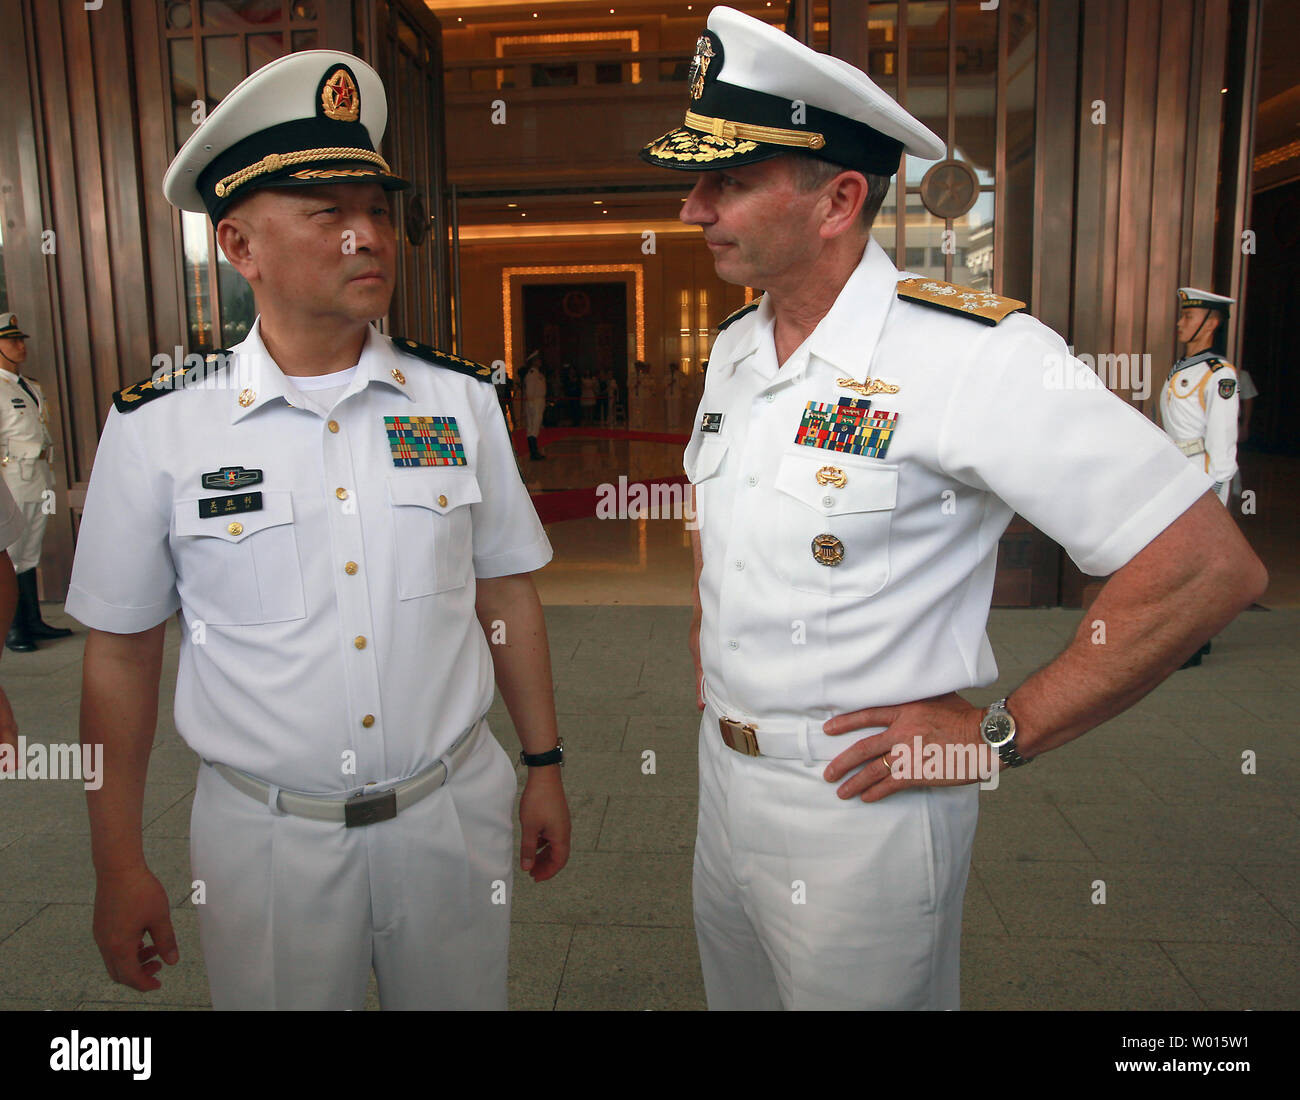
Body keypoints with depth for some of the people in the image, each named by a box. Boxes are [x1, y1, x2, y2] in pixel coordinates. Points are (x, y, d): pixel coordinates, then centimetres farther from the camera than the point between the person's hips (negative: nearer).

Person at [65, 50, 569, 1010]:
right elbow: (122, 653, -1)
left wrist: (544, 766, 6)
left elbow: (505, 596, 4)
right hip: (266, 834, -1)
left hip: (455, 813, 2)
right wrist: (118, 867, 1)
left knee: (465, 999, 19)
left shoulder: (462, 399, -3)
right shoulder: (156, 430, -8)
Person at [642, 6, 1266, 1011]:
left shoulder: (974, 354, -22)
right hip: (722, 777, 8)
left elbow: (1210, 567, -22)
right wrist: (709, 648, 10)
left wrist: (1000, 734, -17)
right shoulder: (734, 350, 4)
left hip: (863, 802, -7)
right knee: (735, 994, 26)